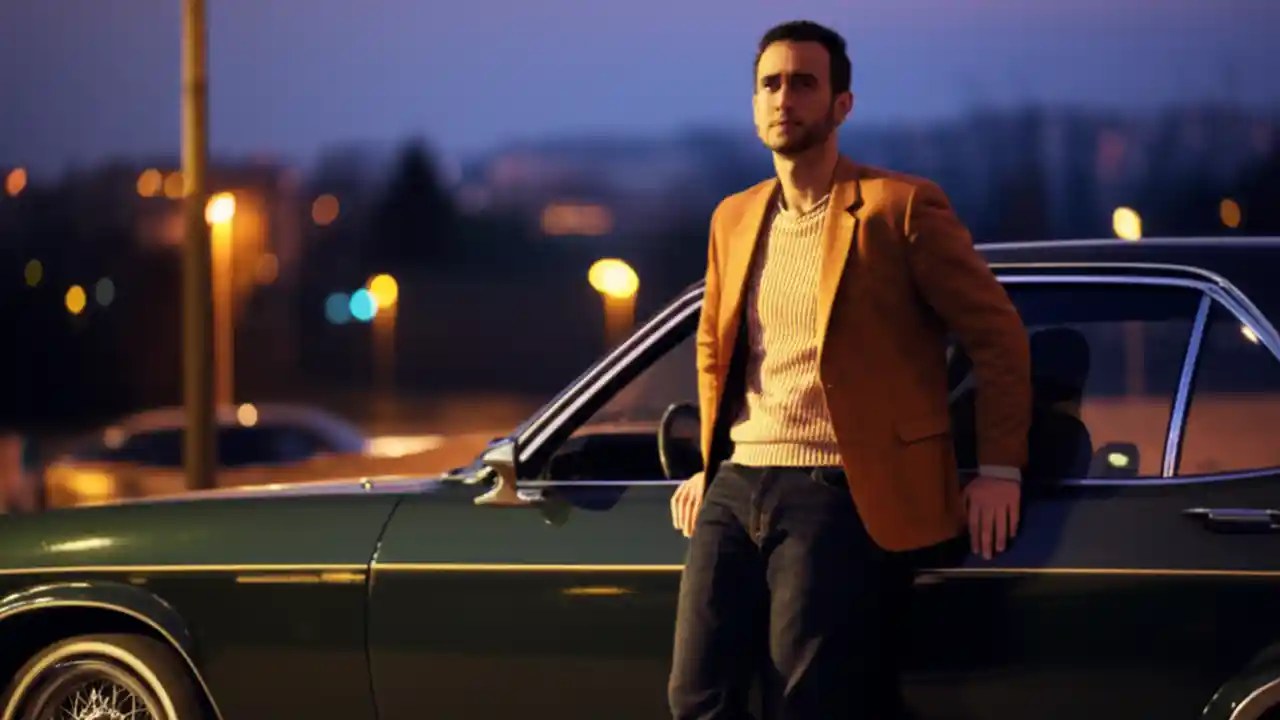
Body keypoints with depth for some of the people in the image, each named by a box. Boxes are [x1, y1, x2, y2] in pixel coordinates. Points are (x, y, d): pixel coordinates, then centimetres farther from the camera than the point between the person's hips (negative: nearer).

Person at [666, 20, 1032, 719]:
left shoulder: (900, 207, -4)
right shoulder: (734, 218, 15)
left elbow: (996, 333, -3)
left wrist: (999, 470, -7)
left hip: (837, 493, -6)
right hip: (736, 484, 6)